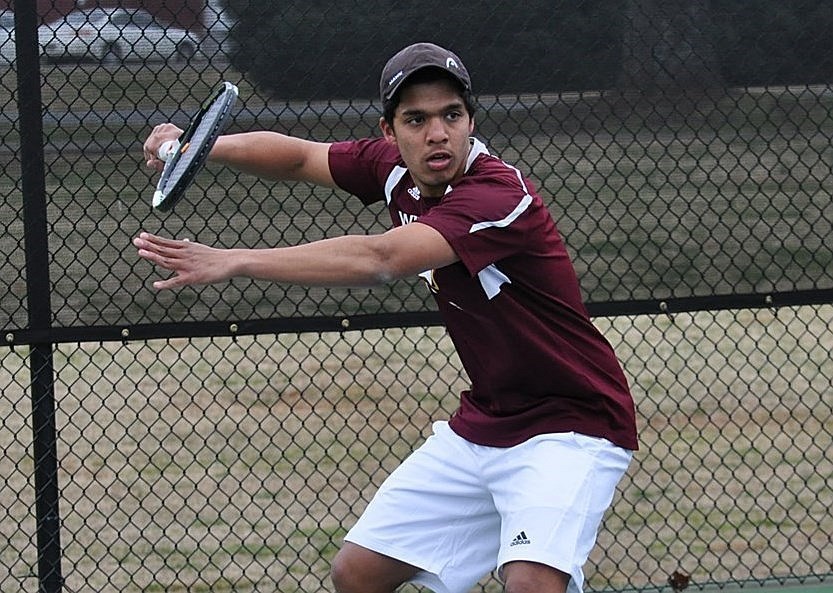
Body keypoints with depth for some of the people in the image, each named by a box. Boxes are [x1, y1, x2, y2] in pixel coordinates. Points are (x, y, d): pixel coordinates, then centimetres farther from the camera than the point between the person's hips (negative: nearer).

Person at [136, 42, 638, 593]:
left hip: (570, 424, -8)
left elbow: (379, 260, -38)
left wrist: (237, 261, -41)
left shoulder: (501, 195, -27)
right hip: (480, 423, 8)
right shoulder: (396, 170, -3)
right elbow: (299, 157, 8)